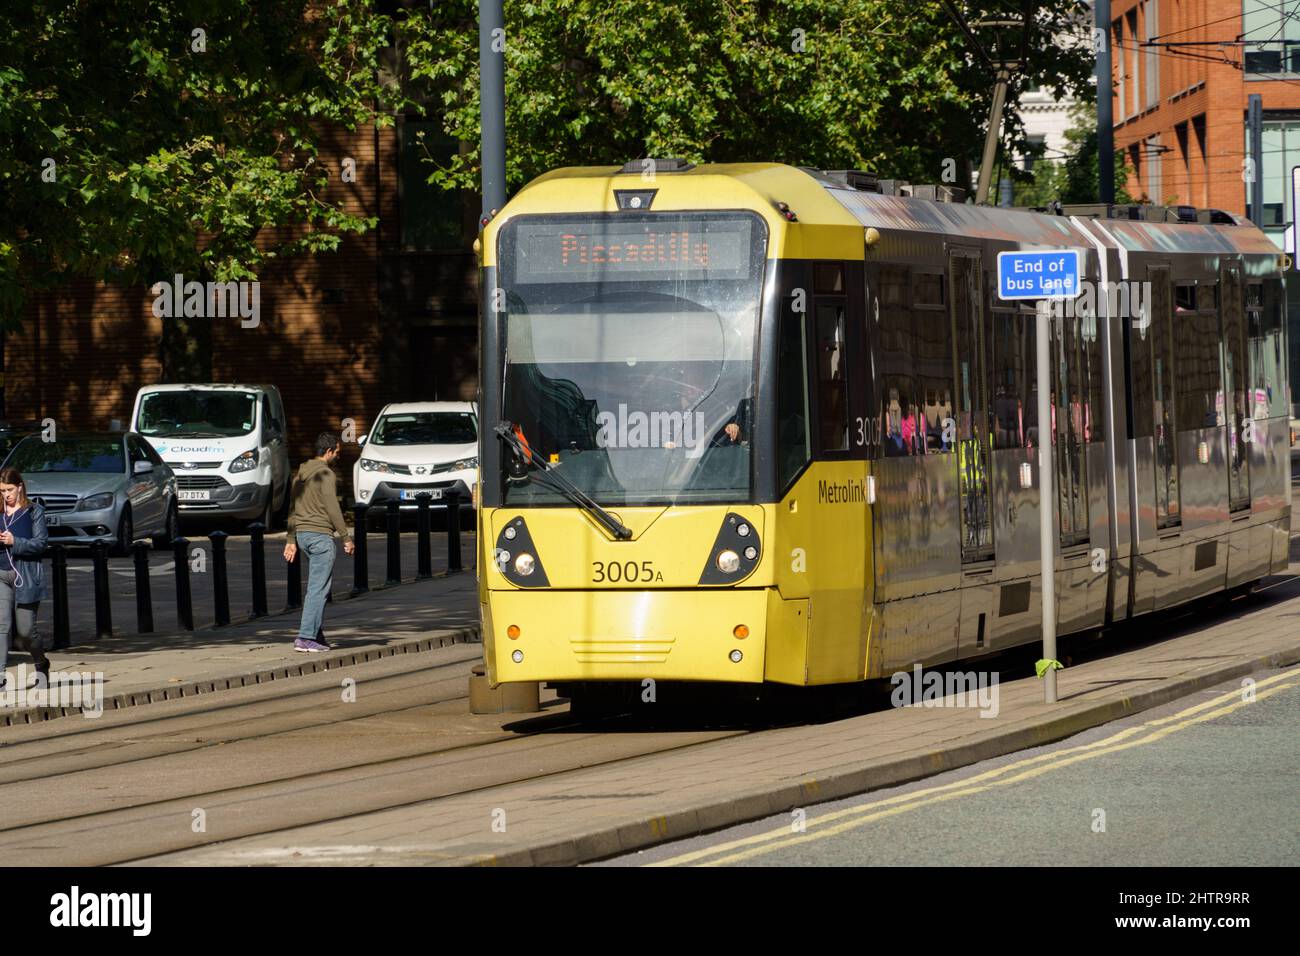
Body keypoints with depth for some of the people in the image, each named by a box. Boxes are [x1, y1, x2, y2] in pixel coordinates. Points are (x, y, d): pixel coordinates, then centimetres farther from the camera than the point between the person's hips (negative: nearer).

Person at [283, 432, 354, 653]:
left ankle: (316, 634, 15)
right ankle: (306, 638, -12)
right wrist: (346, 537, -11)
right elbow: (332, 508, -16)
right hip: (320, 534, -9)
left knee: (317, 586, 16)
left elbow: (293, 508, 16)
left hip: (302, 534, 9)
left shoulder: (301, 473, 14)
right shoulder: (326, 474, -12)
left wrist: (290, 540, 19)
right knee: (318, 589, -7)